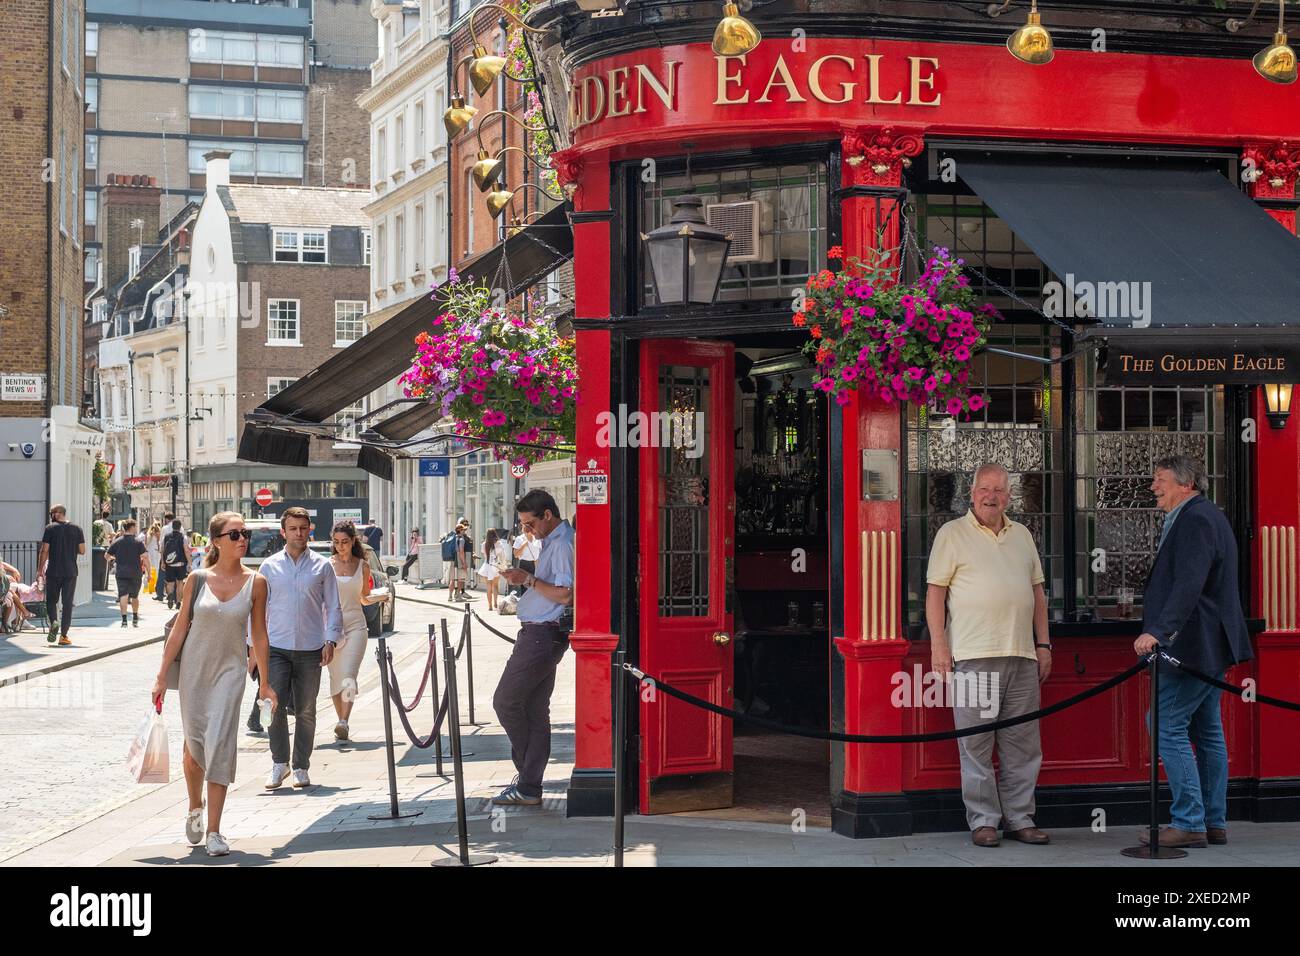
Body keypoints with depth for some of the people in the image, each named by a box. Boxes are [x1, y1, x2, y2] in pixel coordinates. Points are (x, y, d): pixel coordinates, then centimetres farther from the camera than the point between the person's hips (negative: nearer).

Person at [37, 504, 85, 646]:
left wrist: (40, 571, -1)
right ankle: (64, 636, 3)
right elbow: (82, 550, 3)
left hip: (53, 571, -2)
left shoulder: (50, 528, -4)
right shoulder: (76, 529, 4)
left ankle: (54, 621, -16)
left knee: (51, 600, 11)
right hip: (71, 572, 2)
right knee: (67, 603, 5)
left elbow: (44, 551, -7)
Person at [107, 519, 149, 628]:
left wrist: (112, 558, 31)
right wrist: (148, 572, -6)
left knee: (123, 596, -6)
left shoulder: (117, 542, 3)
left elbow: (107, 556, 8)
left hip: (121, 573, 0)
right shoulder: (138, 542, -4)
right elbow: (145, 557, -11)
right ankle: (135, 620, 25)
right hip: (136, 574, 0)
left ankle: (124, 619, -20)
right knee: (135, 596, 16)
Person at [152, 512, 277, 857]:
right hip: (193, 669, 1)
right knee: (193, 742, 8)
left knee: (220, 744, -10)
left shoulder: (255, 583, -3)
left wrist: (265, 683, 6)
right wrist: (162, 676, 0)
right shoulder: (197, 580, -3)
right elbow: (180, 628, 1)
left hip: (230, 672, -1)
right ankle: (195, 806, 36)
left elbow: (259, 634, 4)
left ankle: (213, 831, -6)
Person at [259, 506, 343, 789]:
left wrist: (331, 640, -5)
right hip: (276, 647, 0)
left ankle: (301, 767, 15)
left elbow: (333, 606, 8)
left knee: (305, 710, 5)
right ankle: (279, 763, 4)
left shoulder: (322, 566, 6)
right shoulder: (269, 566, 7)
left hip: (311, 649, 0)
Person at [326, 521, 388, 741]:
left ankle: (343, 723, -25)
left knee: (349, 675, -16)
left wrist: (380, 597, -1)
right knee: (335, 676, 5)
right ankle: (341, 720, 18)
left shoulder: (362, 567, 7)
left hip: (355, 625, -1)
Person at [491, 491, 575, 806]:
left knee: (506, 701, -5)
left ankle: (527, 777, 6)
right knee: (535, 711, 10)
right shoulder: (552, 542, 18)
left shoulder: (563, 543, -14)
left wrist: (528, 579, -19)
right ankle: (529, 787, 12)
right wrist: (524, 579, 14)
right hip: (540, 634, 11)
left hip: (543, 635, -11)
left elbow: (566, 594, -22)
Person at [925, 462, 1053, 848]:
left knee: (1023, 743, 6)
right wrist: (938, 646, -10)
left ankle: (1019, 818, 14)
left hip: (1022, 656, 5)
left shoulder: (1021, 535, 17)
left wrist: (1043, 644, 15)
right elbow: (935, 592, -2)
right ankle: (983, 821, 5)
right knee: (975, 743, -2)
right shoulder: (952, 534, 2)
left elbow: (1037, 592, 21)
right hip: (972, 655, -5)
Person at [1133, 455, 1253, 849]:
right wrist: (1159, 631, 22)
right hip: (1210, 647, 11)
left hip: (1195, 645, -11)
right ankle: (1214, 823, 17)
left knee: (1166, 725, -9)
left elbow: (1189, 585, -28)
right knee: (1207, 732, 13)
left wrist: (1157, 631, -34)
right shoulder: (1205, 516, 19)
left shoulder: (1195, 520, -16)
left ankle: (1188, 823, -8)